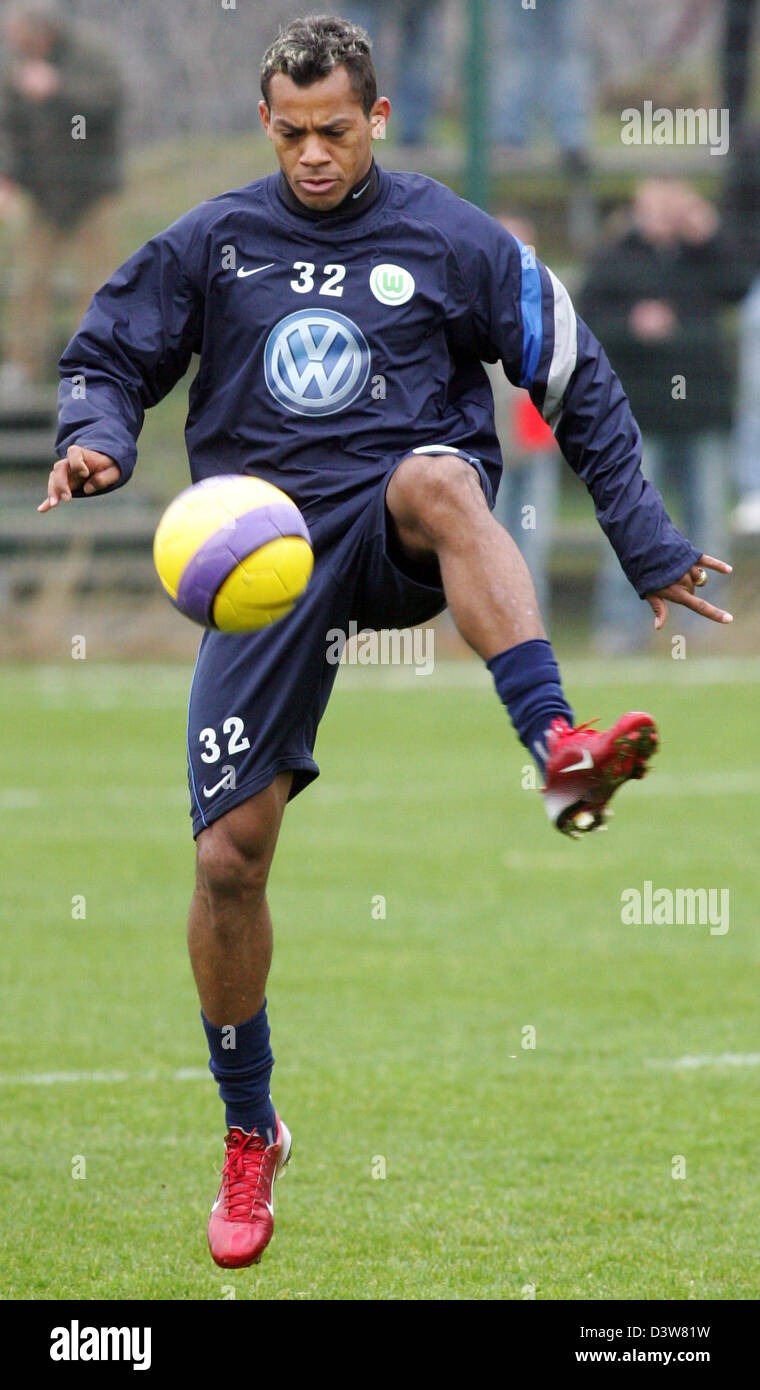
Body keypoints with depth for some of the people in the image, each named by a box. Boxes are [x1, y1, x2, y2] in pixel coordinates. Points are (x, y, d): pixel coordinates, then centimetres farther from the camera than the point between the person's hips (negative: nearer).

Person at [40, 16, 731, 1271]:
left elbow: (577, 386, 11)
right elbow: (109, 357, 15)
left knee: (436, 479, -40)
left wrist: (650, 547, 8)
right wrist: (97, 437, -9)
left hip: (398, 537, -2)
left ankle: (561, 756, -56)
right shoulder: (210, 244, 10)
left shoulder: (452, 240, 6)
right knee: (229, 855, -6)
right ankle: (250, 1137, 14)